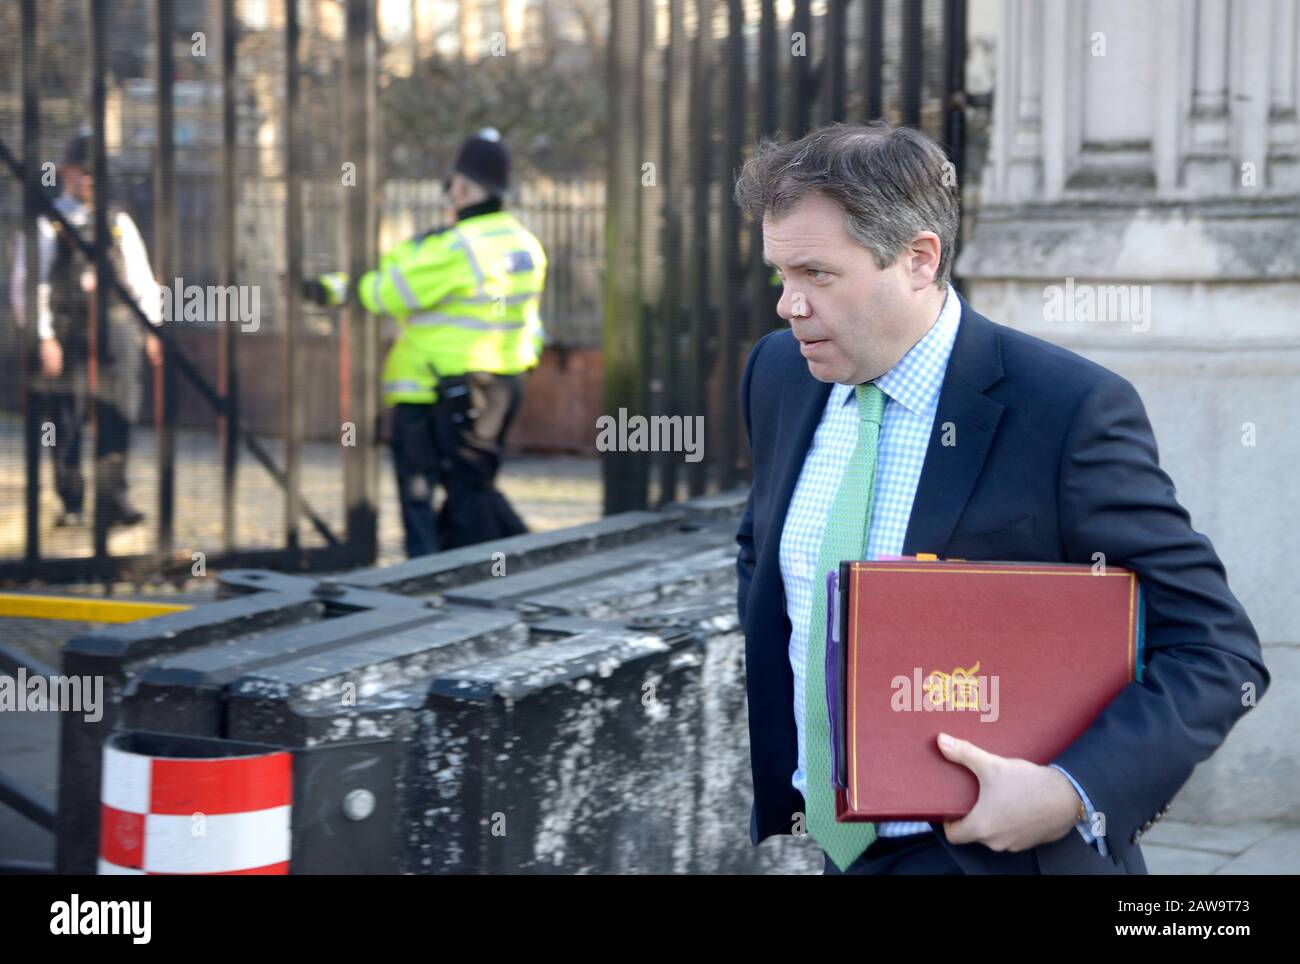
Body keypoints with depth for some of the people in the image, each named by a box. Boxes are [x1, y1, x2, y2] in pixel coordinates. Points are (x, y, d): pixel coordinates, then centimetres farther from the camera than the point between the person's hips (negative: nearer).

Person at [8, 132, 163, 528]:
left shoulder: (118, 222, 14)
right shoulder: (46, 224, 1)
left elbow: (141, 278, 16)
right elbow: (28, 284, -4)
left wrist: (152, 329, 8)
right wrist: (43, 338, -12)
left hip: (115, 328, 2)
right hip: (66, 333, -2)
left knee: (117, 414, -10)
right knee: (66, 422, 3)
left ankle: (112, 496, -8)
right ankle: (71, 504, 14)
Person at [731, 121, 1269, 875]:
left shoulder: (1072, 410, -17)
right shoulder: (780, 375, 2)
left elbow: (1220, 652, -14)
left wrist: (1074, 793, -26)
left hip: (997, 850, -6)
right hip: (832, 840, 6)